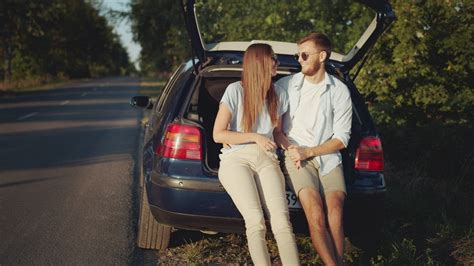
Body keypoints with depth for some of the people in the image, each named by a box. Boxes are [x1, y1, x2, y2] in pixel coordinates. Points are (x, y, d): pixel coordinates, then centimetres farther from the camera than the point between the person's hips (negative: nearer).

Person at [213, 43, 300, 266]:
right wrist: (255, 137, -10)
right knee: (256, 222, -25)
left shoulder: (279, 94, 11)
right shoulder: (235, 91, -3)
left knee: (282, 221, -21)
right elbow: (218, 134, -3)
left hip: (266, 159, 3)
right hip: (236, 159, -3)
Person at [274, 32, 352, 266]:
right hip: (296, 159, -1)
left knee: (335, 208, -25)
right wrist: (289, 149, -7)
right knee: (316, 214, -24)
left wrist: (308, 151, -7)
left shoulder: (339, 91, 5)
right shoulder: (286, 85, 7)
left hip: (328, 158, 1)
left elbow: (341, 138, 4)